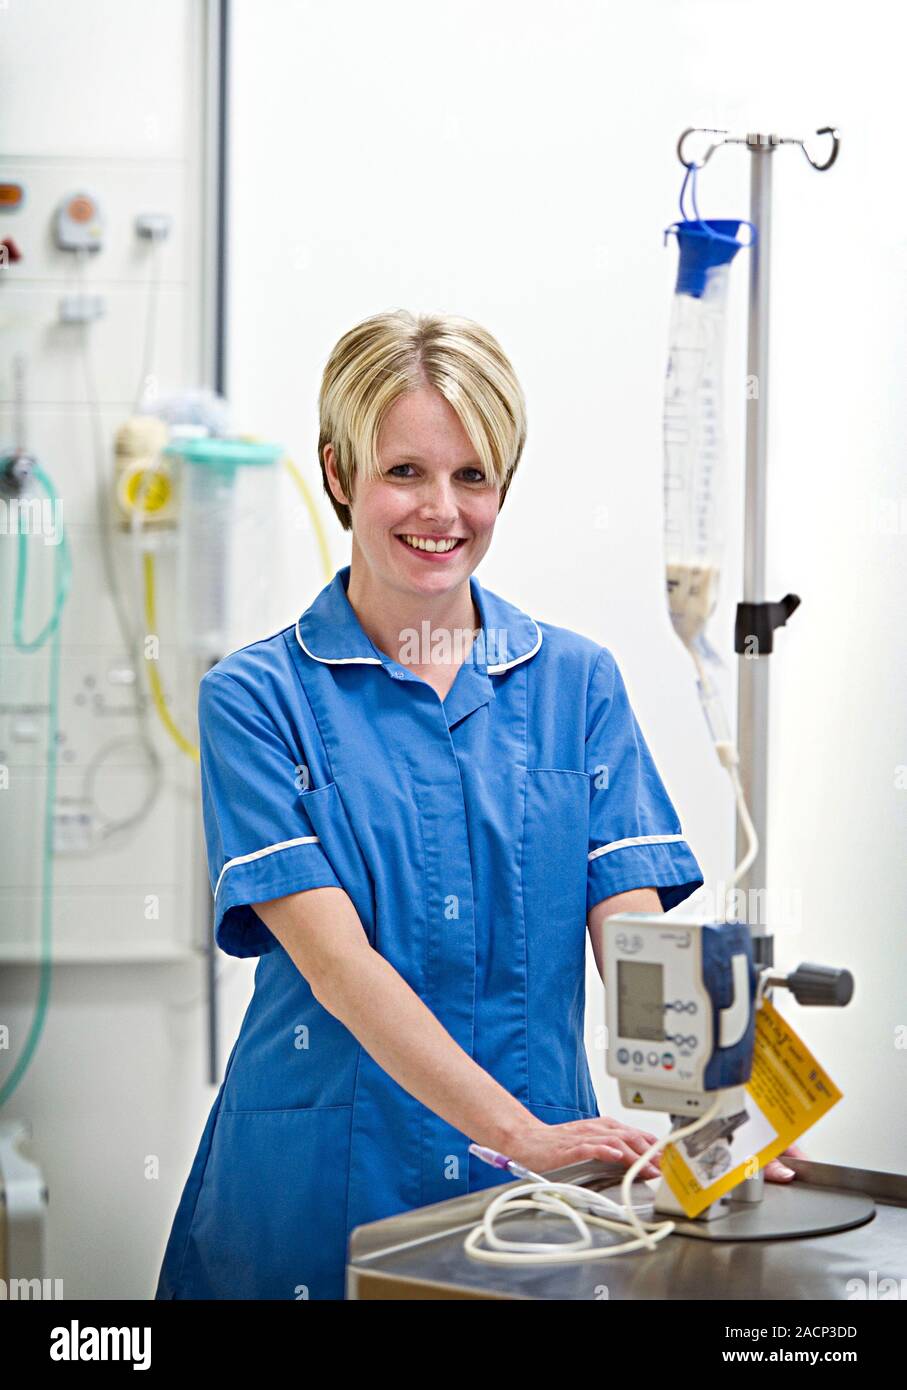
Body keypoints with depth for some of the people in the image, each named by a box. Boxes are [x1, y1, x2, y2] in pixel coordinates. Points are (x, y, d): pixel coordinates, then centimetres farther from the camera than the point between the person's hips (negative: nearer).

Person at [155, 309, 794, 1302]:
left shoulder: (578, 683, 5)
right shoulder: (258, 698, -5)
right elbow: (335, 962, -15)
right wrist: (523, 1133, -27)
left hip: (541, 1189, 2)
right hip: (327, 1187, -2)